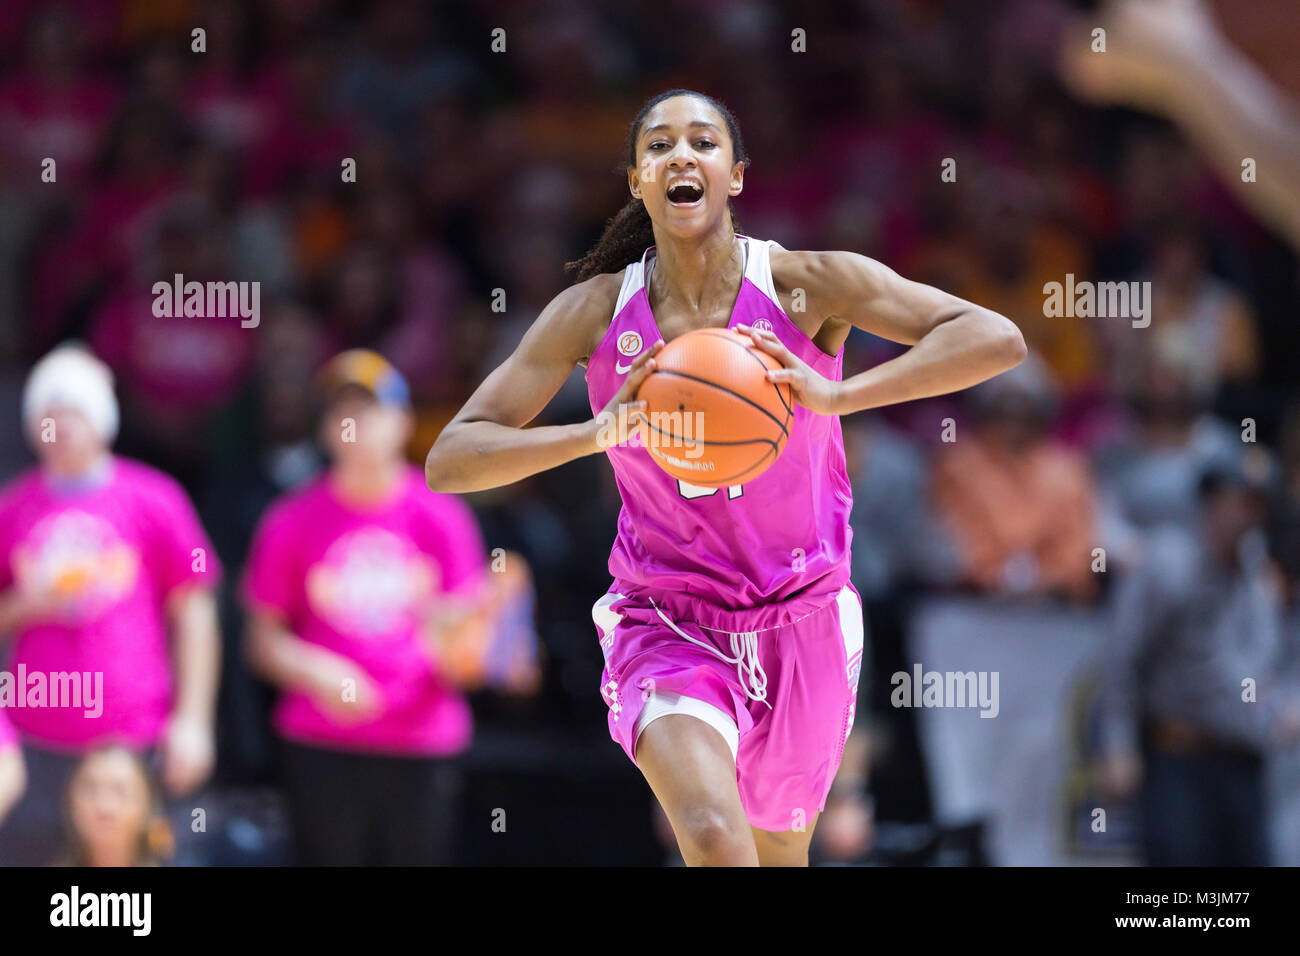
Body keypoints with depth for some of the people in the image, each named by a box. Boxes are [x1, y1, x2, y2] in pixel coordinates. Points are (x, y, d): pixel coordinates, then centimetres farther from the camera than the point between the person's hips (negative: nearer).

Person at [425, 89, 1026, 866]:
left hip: (800, 626, 2)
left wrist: (838, 395, -33)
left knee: (780, 851, 20)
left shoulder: (807, 286, -10)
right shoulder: (594, 313, -7)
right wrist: (595, 432, -28)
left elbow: (998, 340, -20)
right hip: (668, 629, -2)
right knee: (713, 836, -29)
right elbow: (449, 461, -10)